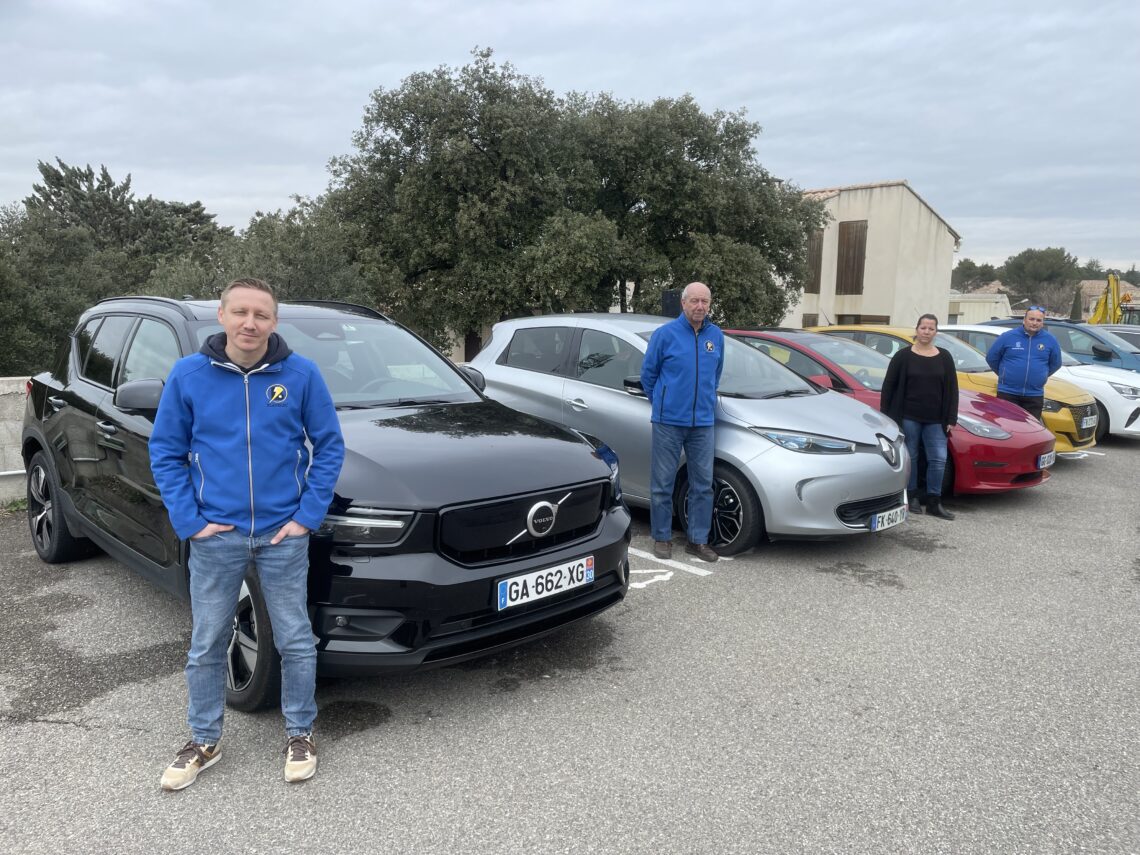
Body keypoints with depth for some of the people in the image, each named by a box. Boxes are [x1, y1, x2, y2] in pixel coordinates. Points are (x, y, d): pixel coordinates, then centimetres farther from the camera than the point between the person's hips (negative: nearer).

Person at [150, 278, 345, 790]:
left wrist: (309, 515, -7)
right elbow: (165, 452, 2)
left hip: (284, 534, -1)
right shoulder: (188, 376, -3)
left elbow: (329, 445, -1)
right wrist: (189, 521, -6)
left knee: (295, 642, 9)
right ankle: (204, 742, 33)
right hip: (215, 536, 1)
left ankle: (300, 734, 29)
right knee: (207, 646, 13)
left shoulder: (301, 375, -6)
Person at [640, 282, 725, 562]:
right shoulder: (664, 334, -5)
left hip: (703, 422, 4)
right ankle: (662, 538, 16)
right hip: (668, 421, -4)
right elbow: (648, 374, 4)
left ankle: (698, 540, 18)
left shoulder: (716, 336, 7)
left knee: (703, 484, 7)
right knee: (663, 483, 3)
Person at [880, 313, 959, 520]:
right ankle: (912, 497, 18)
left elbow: (952, 389, 9)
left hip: (935, 420, 3)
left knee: (939, 459, -2)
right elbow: (888, 386, -1)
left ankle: (934, 503, 6)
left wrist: (951, 419, 3)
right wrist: (886, 416, -6)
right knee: (910, 458, 5)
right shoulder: (903, 356, -1)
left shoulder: (944, 358, 8)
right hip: (908, 417, -2)